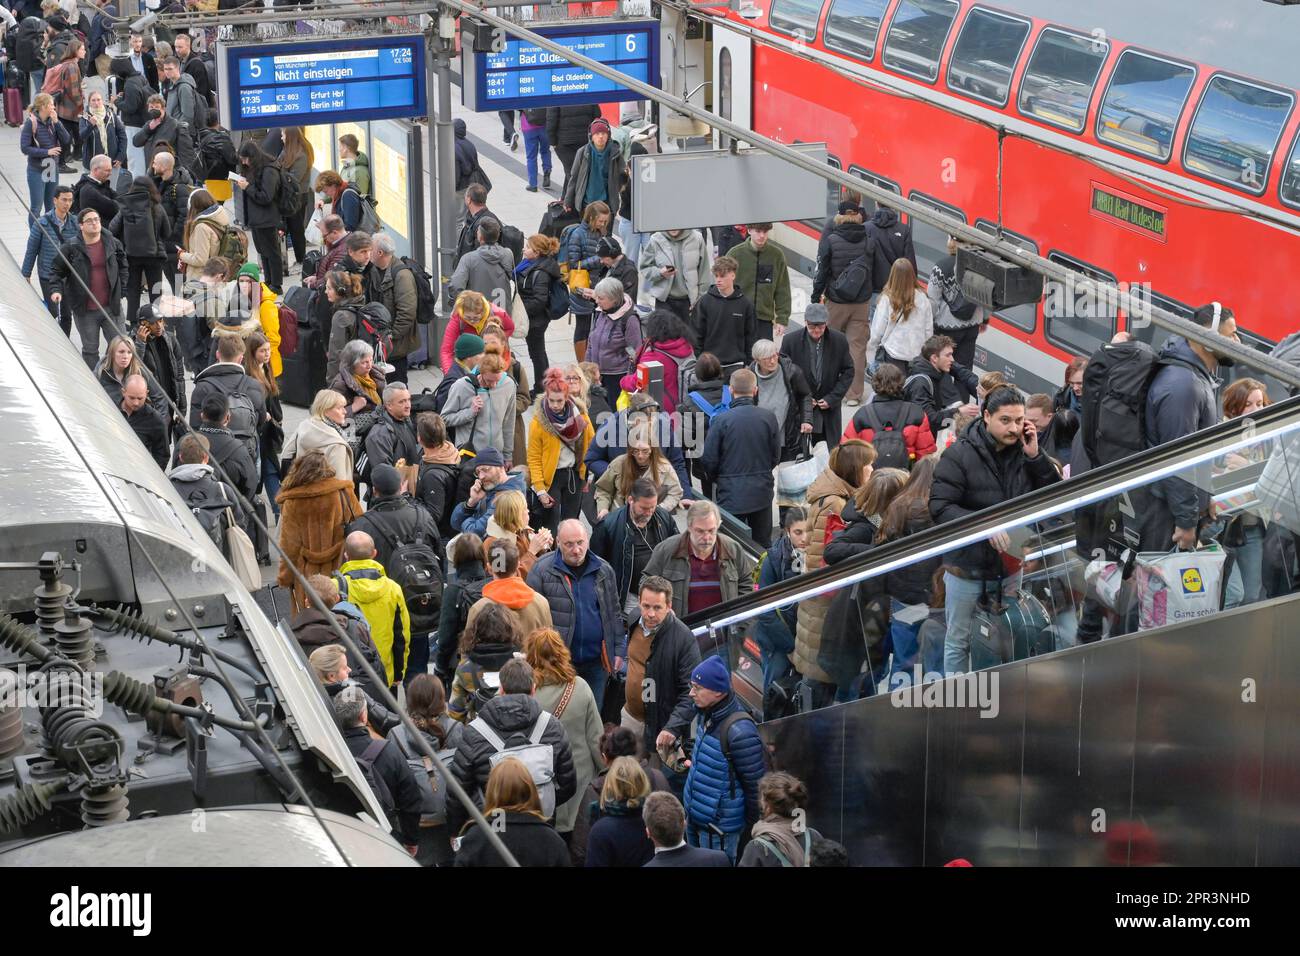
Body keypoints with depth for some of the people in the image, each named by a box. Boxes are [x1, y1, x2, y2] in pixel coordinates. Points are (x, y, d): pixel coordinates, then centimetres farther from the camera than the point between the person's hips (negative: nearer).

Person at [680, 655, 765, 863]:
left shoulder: (739, 731, -28)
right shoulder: (706, 714, -1)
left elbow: (757, 784, -20)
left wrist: (753, 826, -12)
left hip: (719, 826, -8)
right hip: (695, 815, 8)